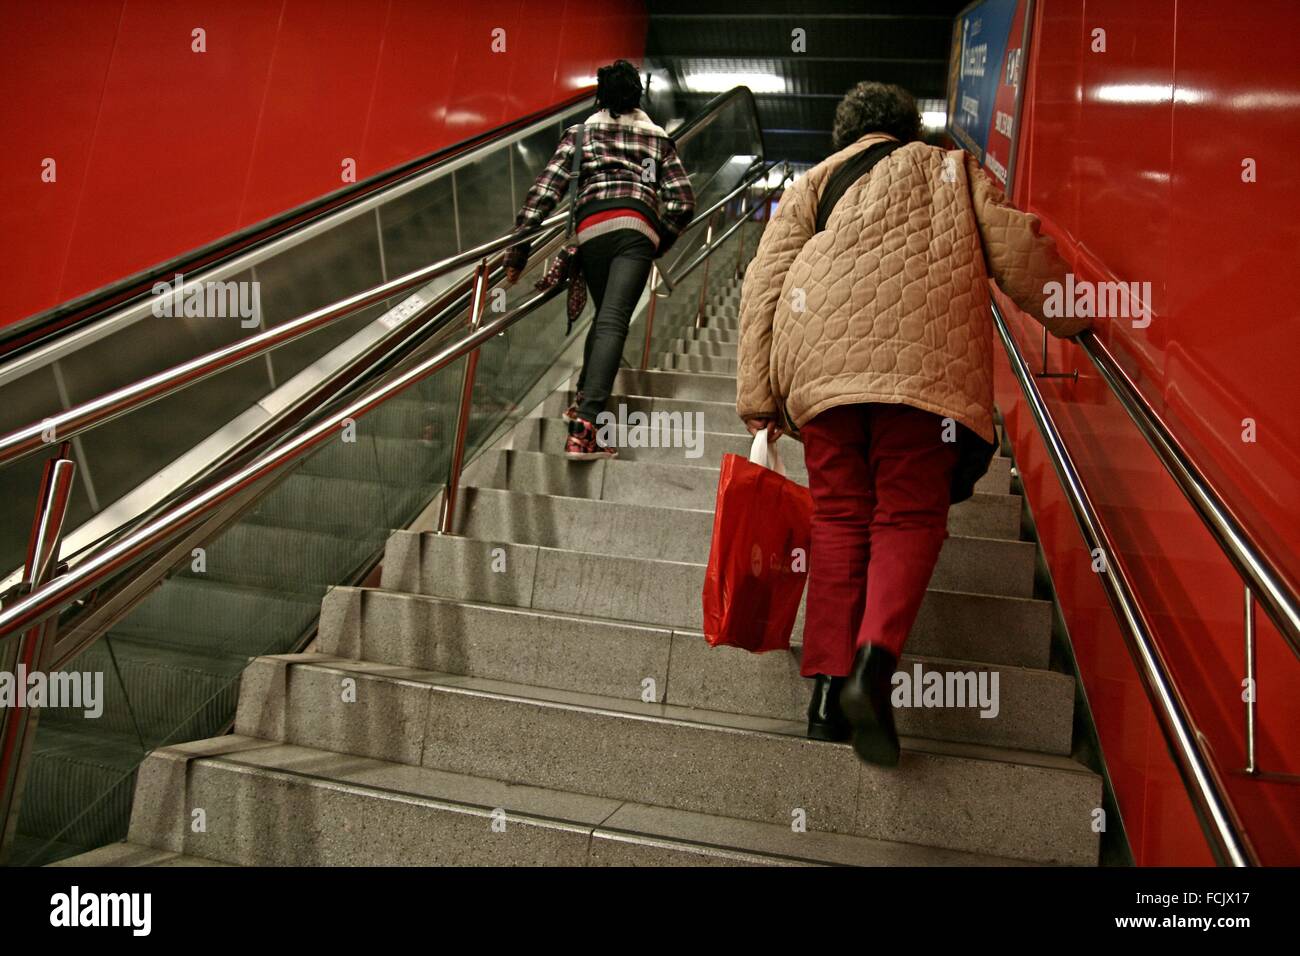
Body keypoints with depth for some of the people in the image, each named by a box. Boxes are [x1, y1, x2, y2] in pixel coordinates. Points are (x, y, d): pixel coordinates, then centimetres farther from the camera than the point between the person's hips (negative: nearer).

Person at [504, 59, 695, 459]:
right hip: (638, 229, -2)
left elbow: (544, 192, 10)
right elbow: (683, 203, 13)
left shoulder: (580, 133, 23)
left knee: (605, 316, 22)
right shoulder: (658, 138, 25)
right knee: (613, 322, -15)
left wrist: (518, 250, 7)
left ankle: (585, 399, 13)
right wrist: (659, 243, 25)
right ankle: (585, 424, -30)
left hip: (590, 229, 2)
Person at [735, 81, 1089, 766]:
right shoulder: (949, 169, 26)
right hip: (922, 357, -1)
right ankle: (874, 662, -20)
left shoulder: (808, 186, 27)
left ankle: (829, 687, 0)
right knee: (909, 514, 2)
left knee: (839, 516, 6)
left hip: (820, 360, 2)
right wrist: (1070, 316, 27)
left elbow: (763, 284, 14)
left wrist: (758, 396, 11)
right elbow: (1014, 247, 14)